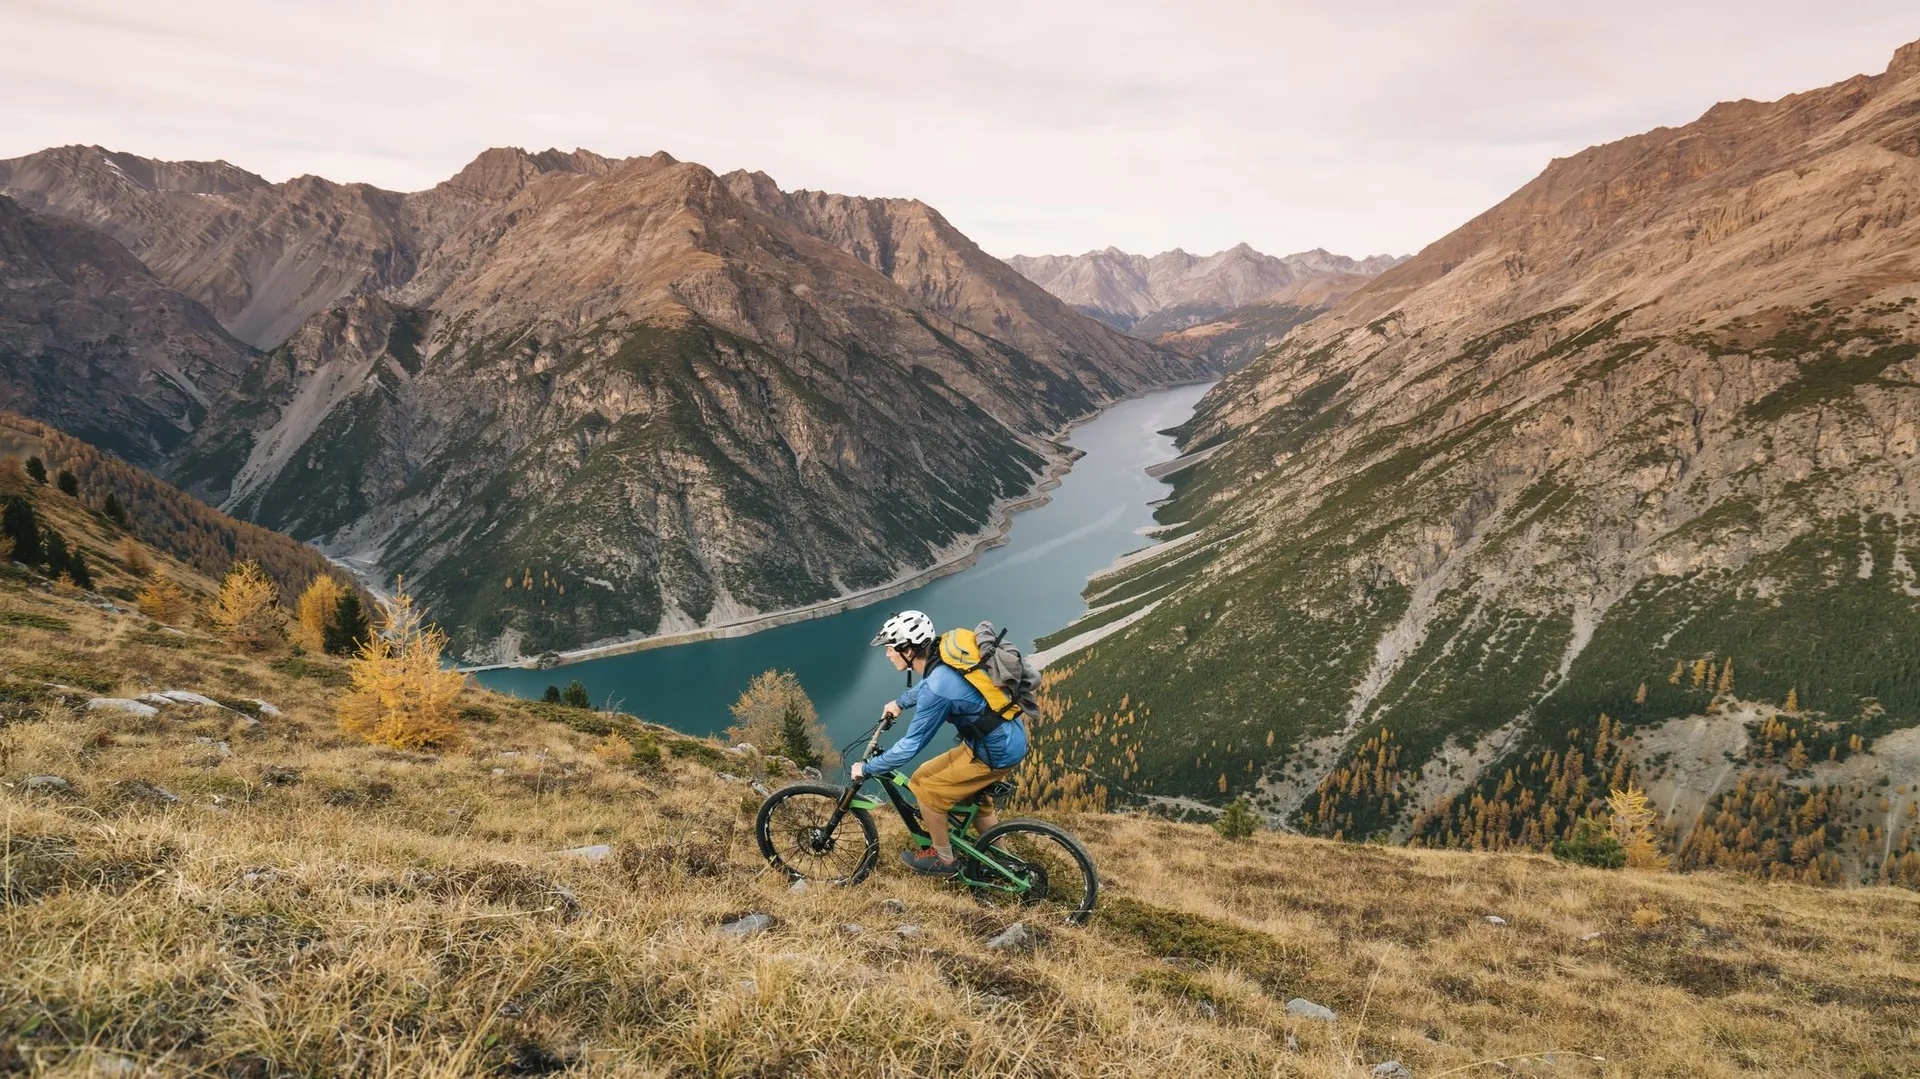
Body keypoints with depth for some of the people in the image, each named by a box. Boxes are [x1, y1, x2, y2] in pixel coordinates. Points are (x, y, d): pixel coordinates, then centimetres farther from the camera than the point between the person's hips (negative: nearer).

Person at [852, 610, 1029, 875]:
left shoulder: (936, 691, -27)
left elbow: (910, 747, -20)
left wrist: (866, 769, -8)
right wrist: (900, 703, 38)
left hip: (997, 753, -9)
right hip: (1012, 738, 9)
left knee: (925, 785, 2)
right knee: (971, 795, 27)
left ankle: (943, 859, 19)